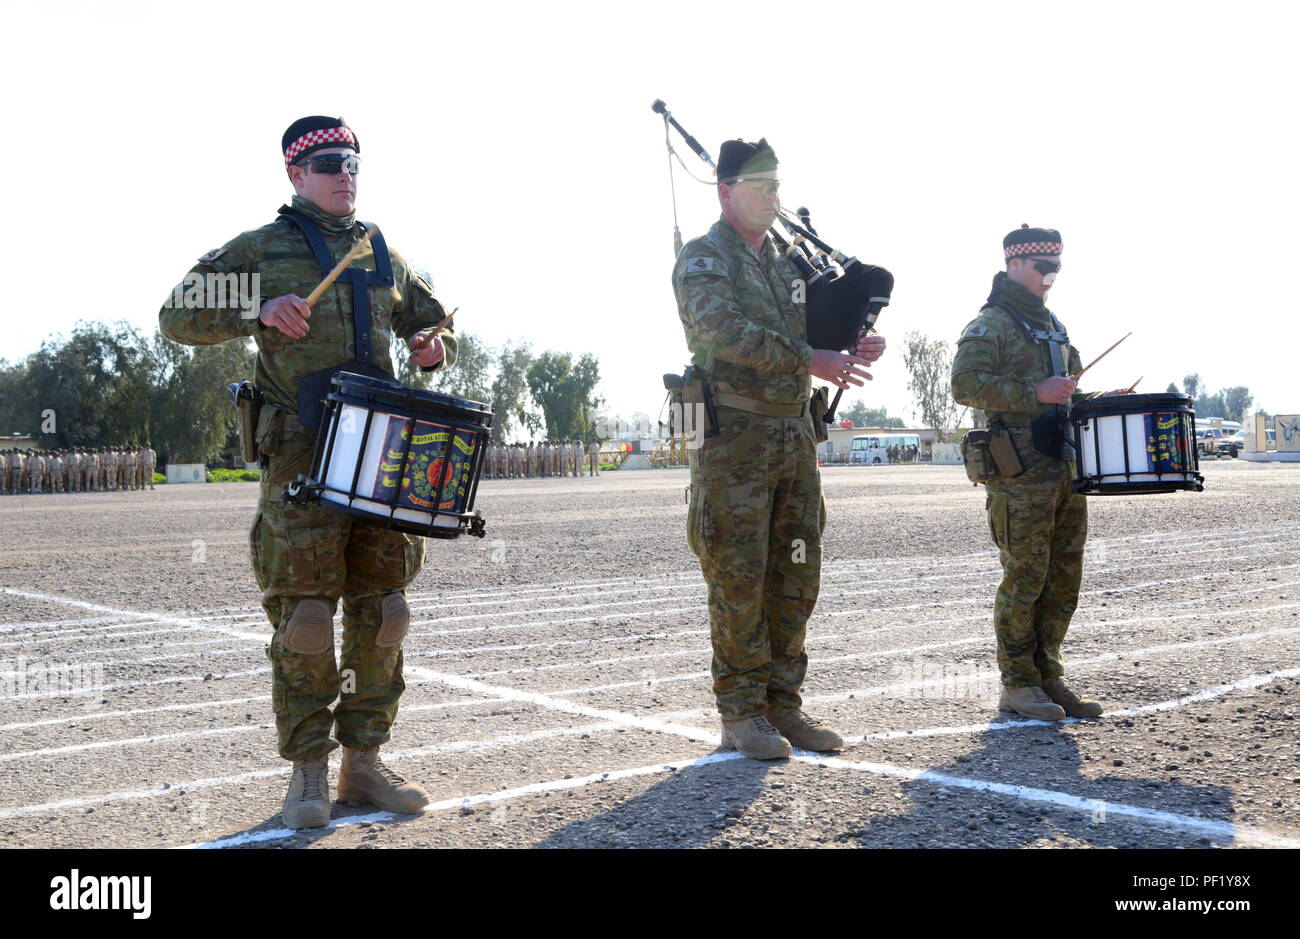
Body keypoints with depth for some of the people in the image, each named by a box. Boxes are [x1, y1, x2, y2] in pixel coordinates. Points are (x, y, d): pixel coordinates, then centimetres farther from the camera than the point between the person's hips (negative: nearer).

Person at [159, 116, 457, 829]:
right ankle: (308, 774, 5)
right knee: (305, 613, -7)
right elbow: (178, 317, 4)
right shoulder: (260, 248, 8)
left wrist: (434, 345, 8)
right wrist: (259, 313, -12)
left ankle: (364, 763, 16)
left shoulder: (383, 255, 20)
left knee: (380, 610, 5)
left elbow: (431, 317, 32)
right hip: (301, 450, -4)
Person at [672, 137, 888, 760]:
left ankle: (782, 705, 18)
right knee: (740, 579, -3)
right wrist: (807, 358, -26)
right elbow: (720, 329, -22)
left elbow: (817, 330, 21)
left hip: (796, 435, 7)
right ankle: (741, 715, 6)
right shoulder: (703, 258, -4)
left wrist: (854, 347, -3)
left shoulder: (788, 263, 19)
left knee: (796, 576, 9)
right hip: (734, 437, -7)